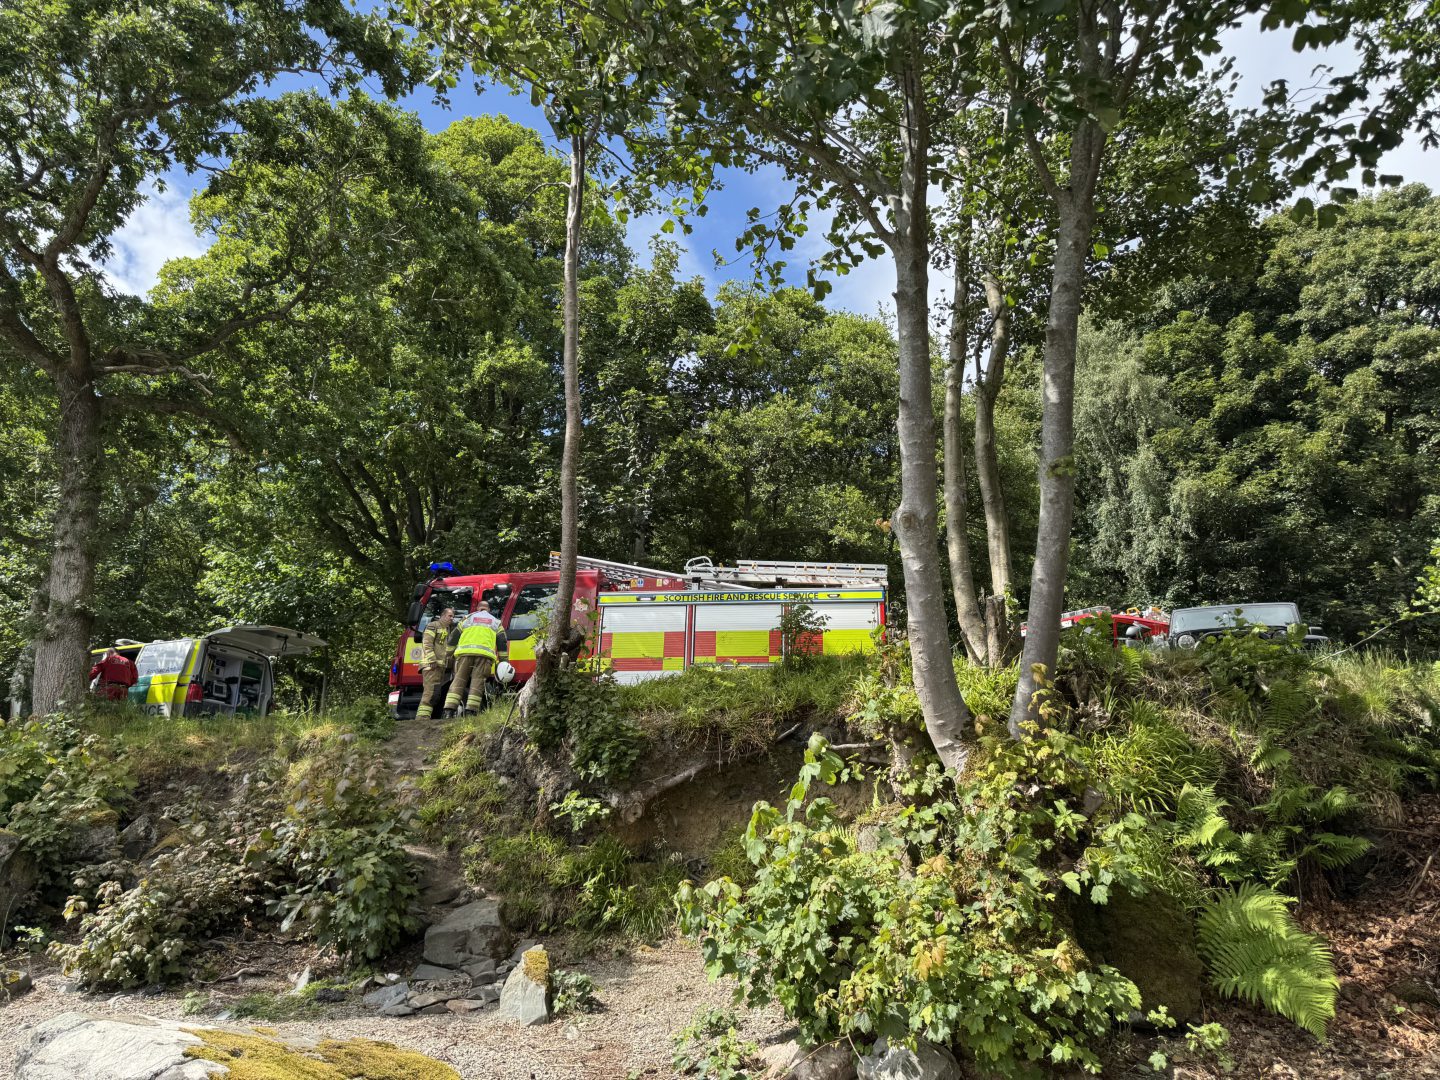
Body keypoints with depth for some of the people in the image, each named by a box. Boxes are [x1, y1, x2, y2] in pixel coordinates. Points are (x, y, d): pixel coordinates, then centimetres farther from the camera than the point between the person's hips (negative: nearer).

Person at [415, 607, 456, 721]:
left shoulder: (448, 630, 26)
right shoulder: (433, 626, 0)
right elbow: (427, 644, -11)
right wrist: (432, 660, -18)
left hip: (442, 666, 9)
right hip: (431, 665, -9)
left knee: (436, 692, 5)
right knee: (430, 691, -17)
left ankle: (423, 718, 6)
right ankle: (422, 717, -21)